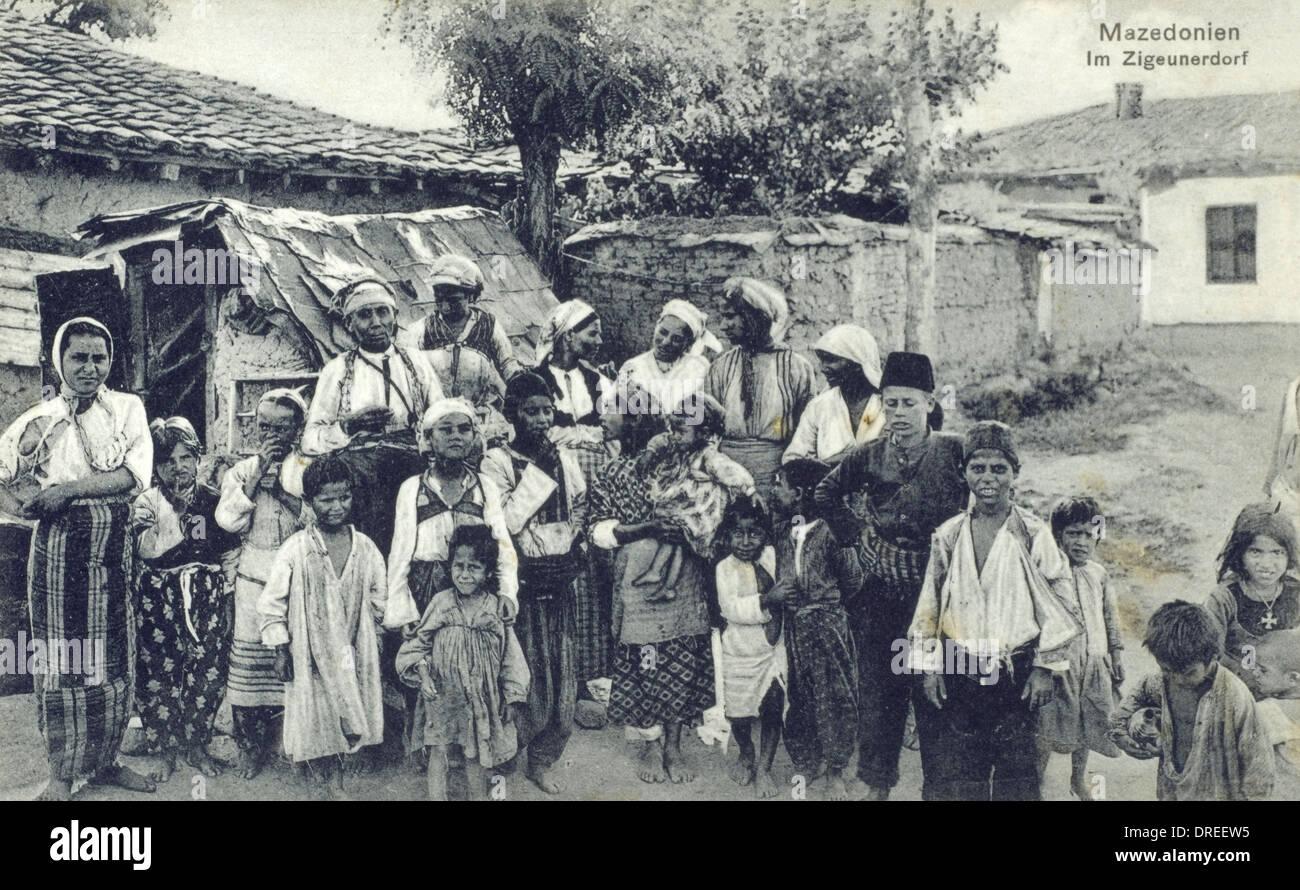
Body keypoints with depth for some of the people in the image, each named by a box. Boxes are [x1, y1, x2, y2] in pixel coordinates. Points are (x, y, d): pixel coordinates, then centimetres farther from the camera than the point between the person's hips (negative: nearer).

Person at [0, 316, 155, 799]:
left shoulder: (128, 408, 5)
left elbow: (137, 473, -9)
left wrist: (67, 490, -17)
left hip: (113, 549, 2)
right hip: (59, 549, -1)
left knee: (114, 659, 8)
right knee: (61, 660, 2)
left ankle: (104, 760, 22)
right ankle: (62, 772, 12)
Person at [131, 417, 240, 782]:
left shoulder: (212, 498, 8)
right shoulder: (147, 502, 2)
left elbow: (230, 546, 12)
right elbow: (149, 550, -13)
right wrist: (173, 508, -20)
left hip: (207, 598, 2)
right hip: (160, 600, -1)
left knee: (207, 673, 0)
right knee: (159, 673, -2)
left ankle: (196, 746, 17)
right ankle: (167, 751, 12)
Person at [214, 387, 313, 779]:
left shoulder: (309, 471, 6)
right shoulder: (242, 470, 10)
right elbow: (228, 520, -4)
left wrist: (287, 493, -13)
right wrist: (258, 474, -8)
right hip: (253, 578, 1)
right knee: (250, 654, -3)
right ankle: (251, 744, 6)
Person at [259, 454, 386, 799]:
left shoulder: (366, 548, 1)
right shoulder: (295, 550, -10)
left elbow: (378, 599, 11)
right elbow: (272, 602, -6)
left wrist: (375, 647, 12)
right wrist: (280, 651, -7)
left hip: (353, 655, 3)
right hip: (310, 657, -3)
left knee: (349, 727, 10)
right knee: (316, 729, 3)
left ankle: (335, 784, 25)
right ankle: (327, 787, 17)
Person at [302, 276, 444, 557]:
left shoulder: (416, 363, 19)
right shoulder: (337, 370, 15)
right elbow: (310, 440, 8)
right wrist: (348, 426, -10)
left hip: (410, 464, 1)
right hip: (356, 459, 0)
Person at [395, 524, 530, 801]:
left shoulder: (496, 609, -7)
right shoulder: (441, 603, -7)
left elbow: (511, 655, -2)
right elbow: (419, 642, 0)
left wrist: (512, 697, -2)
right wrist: (422, 674, -15)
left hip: (481, 695, 0)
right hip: (443, 694, 0)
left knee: (476, 753, 12)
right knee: (439, 749, 4)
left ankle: (478, 796, 26)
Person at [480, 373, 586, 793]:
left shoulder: (565, 459, 10)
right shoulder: (497, 462, -5)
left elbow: (583, 511, 15)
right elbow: (506, 521, -16)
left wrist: (577, 556, 3)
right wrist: (537, 470, -15)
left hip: (560, 582, 5)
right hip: (522, 584, -5)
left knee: (563, 676, 5)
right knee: (527, 675, -4)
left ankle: (543, 759, 19)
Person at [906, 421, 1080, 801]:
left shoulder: (1033, 534, 1)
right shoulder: (948, 535, 8)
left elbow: (1055, 605, 0)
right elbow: (929, 606, 11)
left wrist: (1046, 669, -4)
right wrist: (928, 667, 5)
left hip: (1017, 678, -2)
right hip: (956, 676, 2)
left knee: (1017, 780, -1)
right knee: (952, 779, 0)